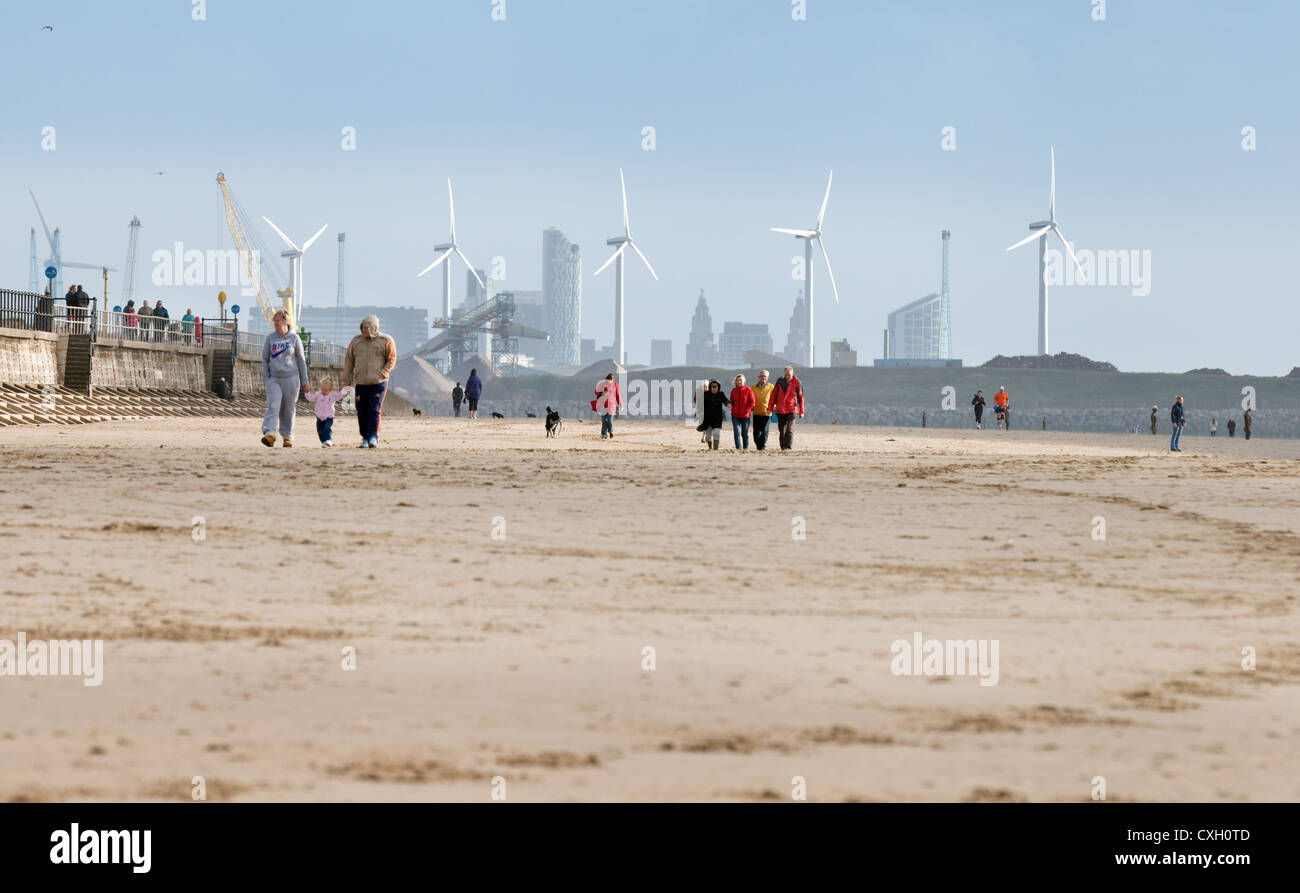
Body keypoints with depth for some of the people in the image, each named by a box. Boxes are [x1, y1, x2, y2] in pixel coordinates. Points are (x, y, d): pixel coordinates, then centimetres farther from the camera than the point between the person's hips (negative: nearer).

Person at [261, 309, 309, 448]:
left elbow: (301, 359, 7)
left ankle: (288, 436, 14)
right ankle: (269, 433, -27)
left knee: (288, 409, 4)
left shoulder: (294, 338, 3)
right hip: (274, 378, 1)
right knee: (273, 406, -15)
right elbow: (265, 358, 12)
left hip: (291, 378, -1)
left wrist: (304, 380, 4)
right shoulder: (270, 338, 6)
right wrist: (265, 377, 2)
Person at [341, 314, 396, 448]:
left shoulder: (385, 341, 0)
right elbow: (348, 361, 13)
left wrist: (382, 373, -10)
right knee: (362, 412, 3)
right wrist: (346, 380, 10)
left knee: (374, 410, -12)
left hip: (378, 383, -3)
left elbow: (392, 359, 4)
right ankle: (364, 438, 11)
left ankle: (373, 437, -12)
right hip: (360, 383, 3)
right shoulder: (356, 341, 9)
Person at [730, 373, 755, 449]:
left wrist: (747, 410, -10)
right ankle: (738, 448, -7)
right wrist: (732, 410, 5)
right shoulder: (733, 391, 7)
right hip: (735, 415, 2)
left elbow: (752, 402, -3)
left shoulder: (748, 390, -3)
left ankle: (746, 447, 19)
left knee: (745, 433, 6)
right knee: (736, 432, -8)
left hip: (745, 415, -2)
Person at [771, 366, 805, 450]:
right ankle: (783, 448, 19)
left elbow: (801, 398, 5)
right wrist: (771, 407, 4)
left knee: (790, 430, -17)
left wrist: (801, 411, 5)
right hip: (780, 411, 3)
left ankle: (789, 447, -22)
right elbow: (774, 395, 10)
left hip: (792, 410, -3)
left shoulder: (796, 383, -1)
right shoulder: (780, 382, 4)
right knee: (782, 431, 10)